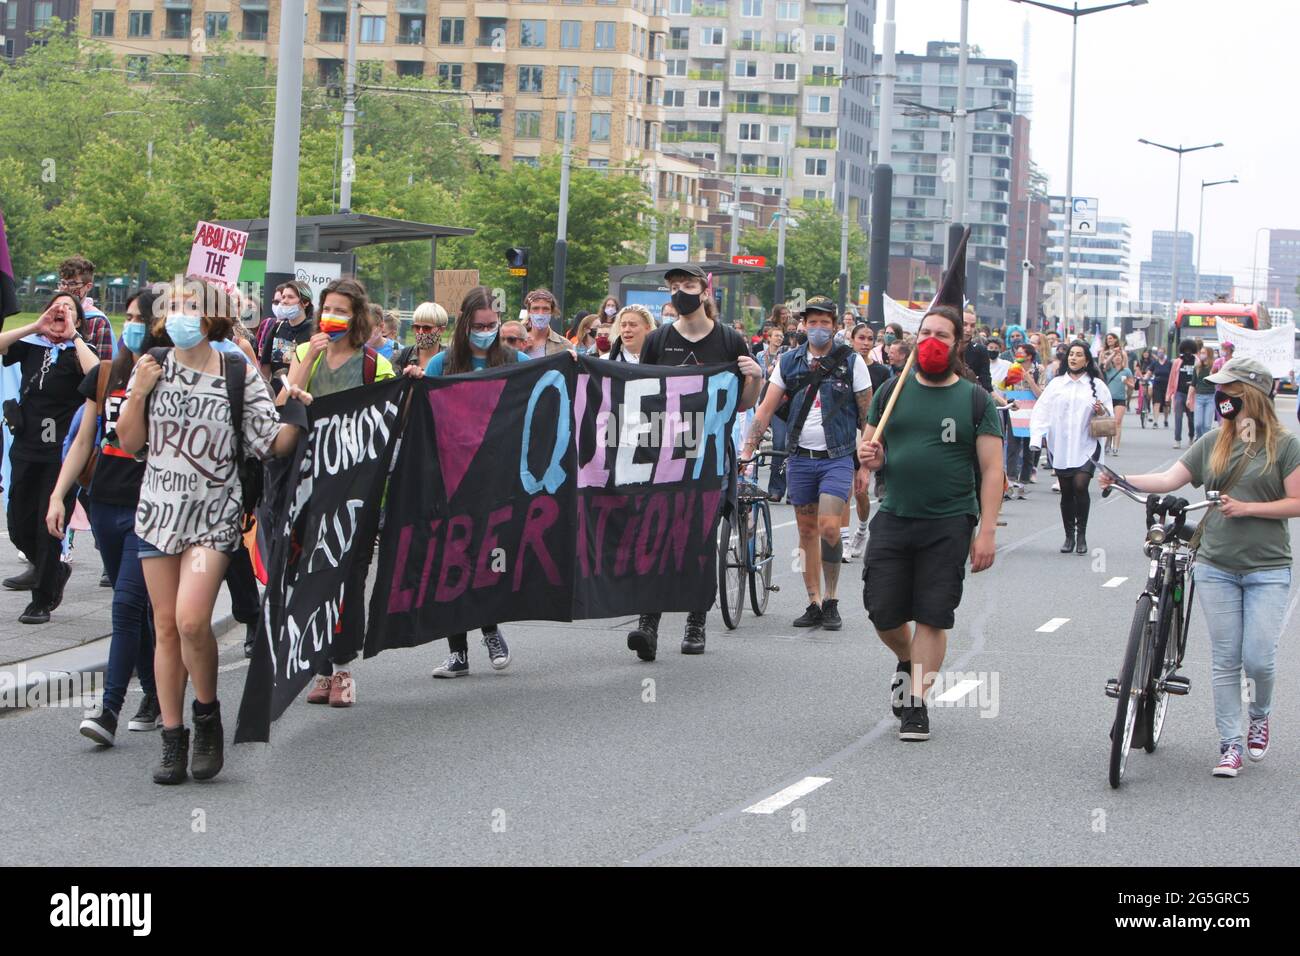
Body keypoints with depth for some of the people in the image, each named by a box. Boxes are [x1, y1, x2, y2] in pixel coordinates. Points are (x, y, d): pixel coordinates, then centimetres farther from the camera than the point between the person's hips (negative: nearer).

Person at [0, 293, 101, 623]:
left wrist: (72, 336, -13)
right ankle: (52, 571, 35)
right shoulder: (31, 346, 9)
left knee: (49, 528, -3)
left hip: (61, 453, -4)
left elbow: (96, 373, -23)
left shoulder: (80, 352, 0)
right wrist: (36, 327, -8)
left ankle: (42, 601, 8)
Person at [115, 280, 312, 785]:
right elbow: (129, 443, 7)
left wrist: (296, 417, -18)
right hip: (158, 510, 3)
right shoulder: (151, 369, 5)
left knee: (191, 620, -20)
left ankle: (207, 713, 5)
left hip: (215, 512, -3)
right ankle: (172, 739, 12)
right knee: (165, 625, 4)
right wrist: (139, 393, -7)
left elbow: (270, 445, -1)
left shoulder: (238, 374, -3)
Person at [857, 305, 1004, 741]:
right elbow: (868, 444, 17)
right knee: (882, 611, 2)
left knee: (932, 617, -2)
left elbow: (991, 470, -3)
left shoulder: (974, 399, 0)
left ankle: (916, 702, 7)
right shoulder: (892, 391, 9)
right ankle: (908, 662, 33)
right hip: (893, 518, 3)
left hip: (949, 523, -3)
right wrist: (869, 456, -9)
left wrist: (987, 530, -12)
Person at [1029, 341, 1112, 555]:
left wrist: (1101, 412, -14)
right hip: (1060, 447, 2)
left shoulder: (1096, 385, 6)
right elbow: (1041, 411, 5)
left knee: (1080, 485, -16)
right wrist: (1036, 437, -8)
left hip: (1085, 447, -2)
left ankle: (1081, 535, -3)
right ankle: (1069, 536, 18)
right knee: (1066, 492, 7)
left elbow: (1109, 417, 9)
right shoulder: (1056, 384, 9)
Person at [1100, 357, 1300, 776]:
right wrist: (1122, 479, -13)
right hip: (1216, 567, 3)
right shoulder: (1213, 442, 6)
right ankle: (1230, 743, 11)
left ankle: (1259, 715, 25)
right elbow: (1170, 479, 1)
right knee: (1224, 660, 4)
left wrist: (1247, 508, -14)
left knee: (1258, 659, -6)